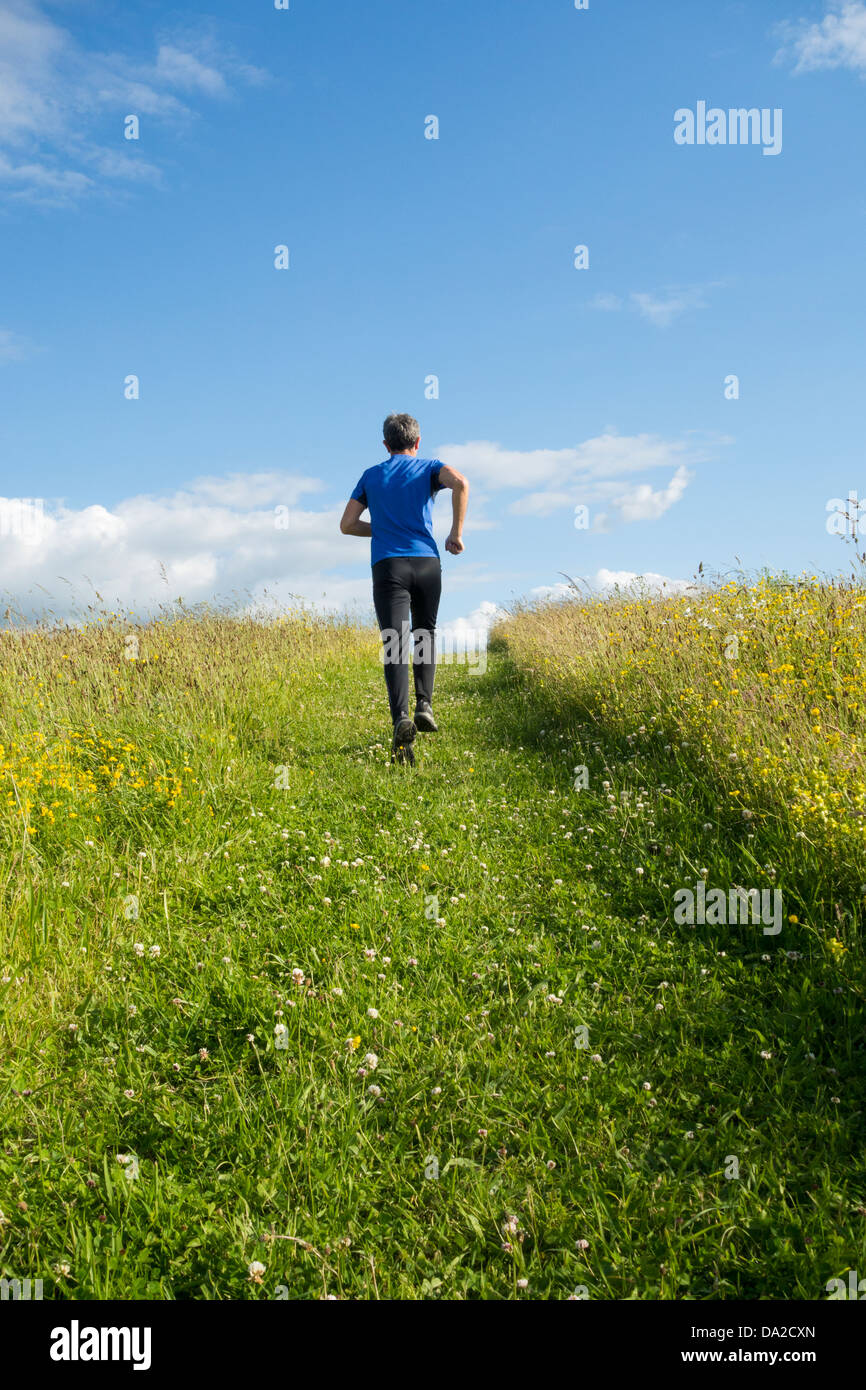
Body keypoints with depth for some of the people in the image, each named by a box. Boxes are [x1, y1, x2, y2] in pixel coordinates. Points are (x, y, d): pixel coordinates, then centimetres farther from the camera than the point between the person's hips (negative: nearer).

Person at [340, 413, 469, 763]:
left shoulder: (371, 475, 17)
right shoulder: (429, 468, 12)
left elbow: (347, 525, 13)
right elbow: (460, 483, -10)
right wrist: (457, 532, -2)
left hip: (388, 564, 0)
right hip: (427, 562, 0)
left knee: (395, 644, -8)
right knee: (425, 633, 21)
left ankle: (401, 719, -27)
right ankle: (424, 705, 8)